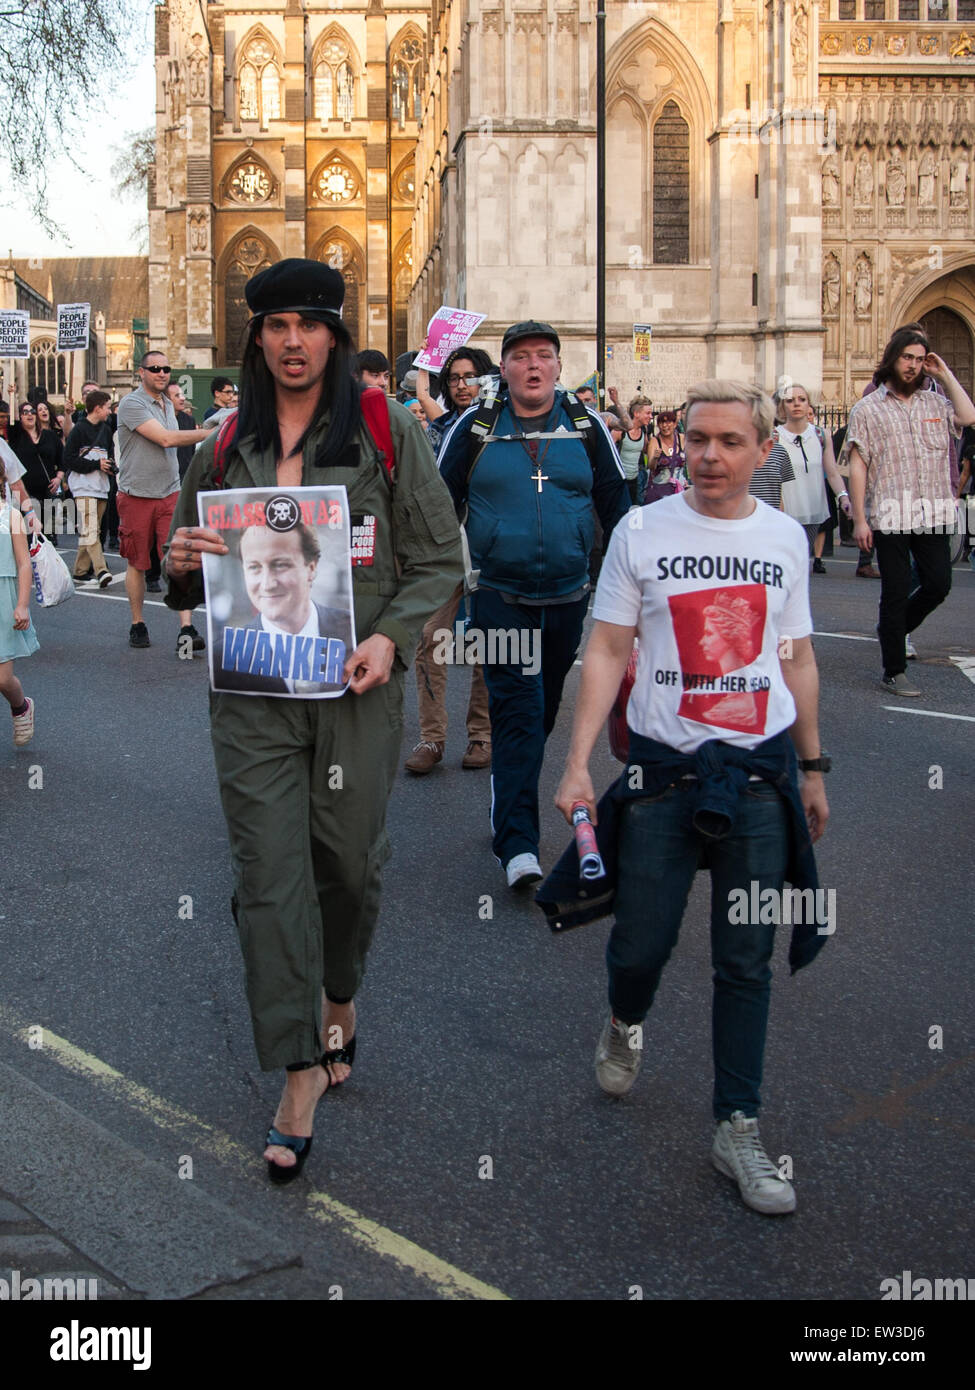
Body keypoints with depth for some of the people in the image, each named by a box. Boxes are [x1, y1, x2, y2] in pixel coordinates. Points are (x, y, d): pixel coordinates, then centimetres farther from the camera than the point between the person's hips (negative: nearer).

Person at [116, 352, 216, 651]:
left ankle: (186, 629, -13)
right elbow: (166, 438, -19)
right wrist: (210, 432, -18)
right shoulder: (131, 404, -10)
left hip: (170, 494, 5)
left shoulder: (167, 405, 14)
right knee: (136, 563, 6)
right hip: (137, 496, -5)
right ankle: (137, 625, 22)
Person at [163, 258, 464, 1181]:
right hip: (252, 691, 2)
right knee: (268, 874, -2)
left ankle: (339, 999, 40)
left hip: (355, 687, -1)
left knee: (348, 863, 8)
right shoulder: (226, 447, 10)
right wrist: (179, 566, -5)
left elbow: (439, 558, 2)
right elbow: (191, 581, 20)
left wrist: (391, 636, -14)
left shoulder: (387, 432, 2)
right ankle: (300, 1074, 9)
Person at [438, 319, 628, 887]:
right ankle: (518, 844, -12)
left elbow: (615, 501, 11)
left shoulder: (586, 425, 4)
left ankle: (510, 806, 37)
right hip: (499, 596, -3)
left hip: (568, 595, 3)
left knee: (544, 709, 15)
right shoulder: (476, 426, -1)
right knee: (517, 710, -11)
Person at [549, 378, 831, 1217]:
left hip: (761, 773, 2)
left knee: (746, 963, 5)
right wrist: (577, 763, -8)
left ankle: (738, 1130, 17)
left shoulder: (786, 538, 6)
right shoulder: (642, 533, -1)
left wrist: (812, 768, 14)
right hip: (663, 770, -1)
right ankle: (626, 1024, 39)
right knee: (641, 944, 3)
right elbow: (607, 651, -1)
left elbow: (798, 659, 14)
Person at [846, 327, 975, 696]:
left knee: (938, 585, 4)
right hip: (890, 516, -4)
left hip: (933, 516, 4)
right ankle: (893, 672, 10)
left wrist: (944, 375, 3)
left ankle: (893, 629, 30)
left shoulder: (935, 403, 14)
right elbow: (858, 466, -2)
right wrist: (859, 519, -8)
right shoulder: (867, 409, 3)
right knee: (896, 592, 1)